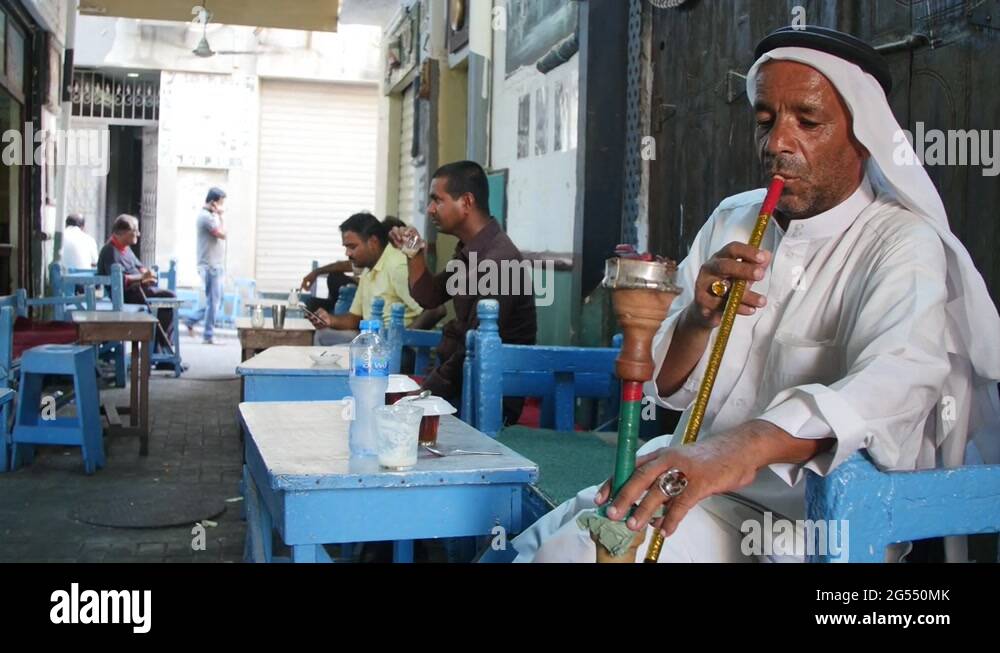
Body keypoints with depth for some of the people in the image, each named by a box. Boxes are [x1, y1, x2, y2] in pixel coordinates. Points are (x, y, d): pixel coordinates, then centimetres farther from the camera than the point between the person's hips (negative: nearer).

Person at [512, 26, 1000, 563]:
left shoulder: (904, 244, -10)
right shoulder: (731, 221, 8)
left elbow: (896, 382, -30)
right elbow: (664, 387, 8)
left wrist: (747, 446, -47)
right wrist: (698, 318, -14)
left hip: (799, 515, -6)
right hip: (694, 483, 6)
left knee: (572, 552, -21)